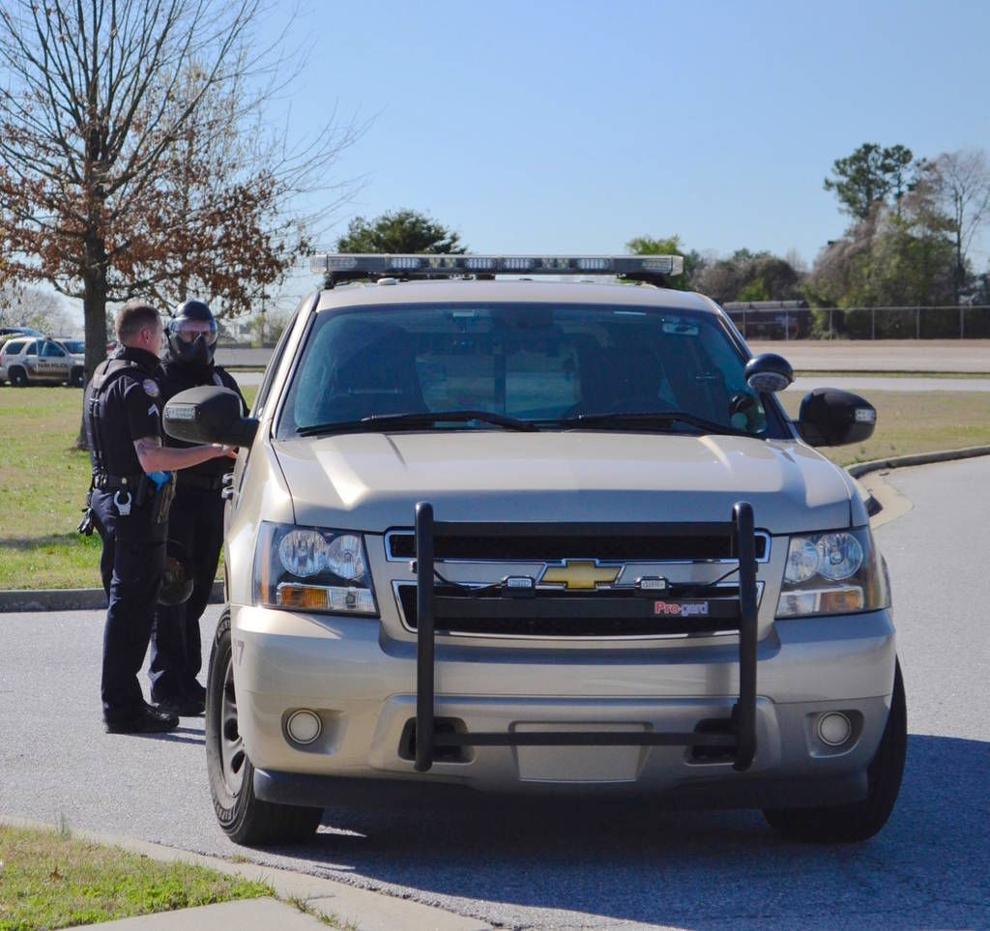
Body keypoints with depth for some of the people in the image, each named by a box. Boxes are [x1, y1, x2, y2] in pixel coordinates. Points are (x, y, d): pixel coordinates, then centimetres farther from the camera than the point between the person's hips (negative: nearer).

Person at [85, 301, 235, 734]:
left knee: (122, 603, 16)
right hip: (136, 504, -10)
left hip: (106, 497, 10)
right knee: (133, 606, -6)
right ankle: (123, 707, -4)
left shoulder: (102, 375, 14)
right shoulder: (139, 384, -17)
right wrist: (214, 450, -22)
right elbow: (151, 459, -26)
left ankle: (120, 699, 22)